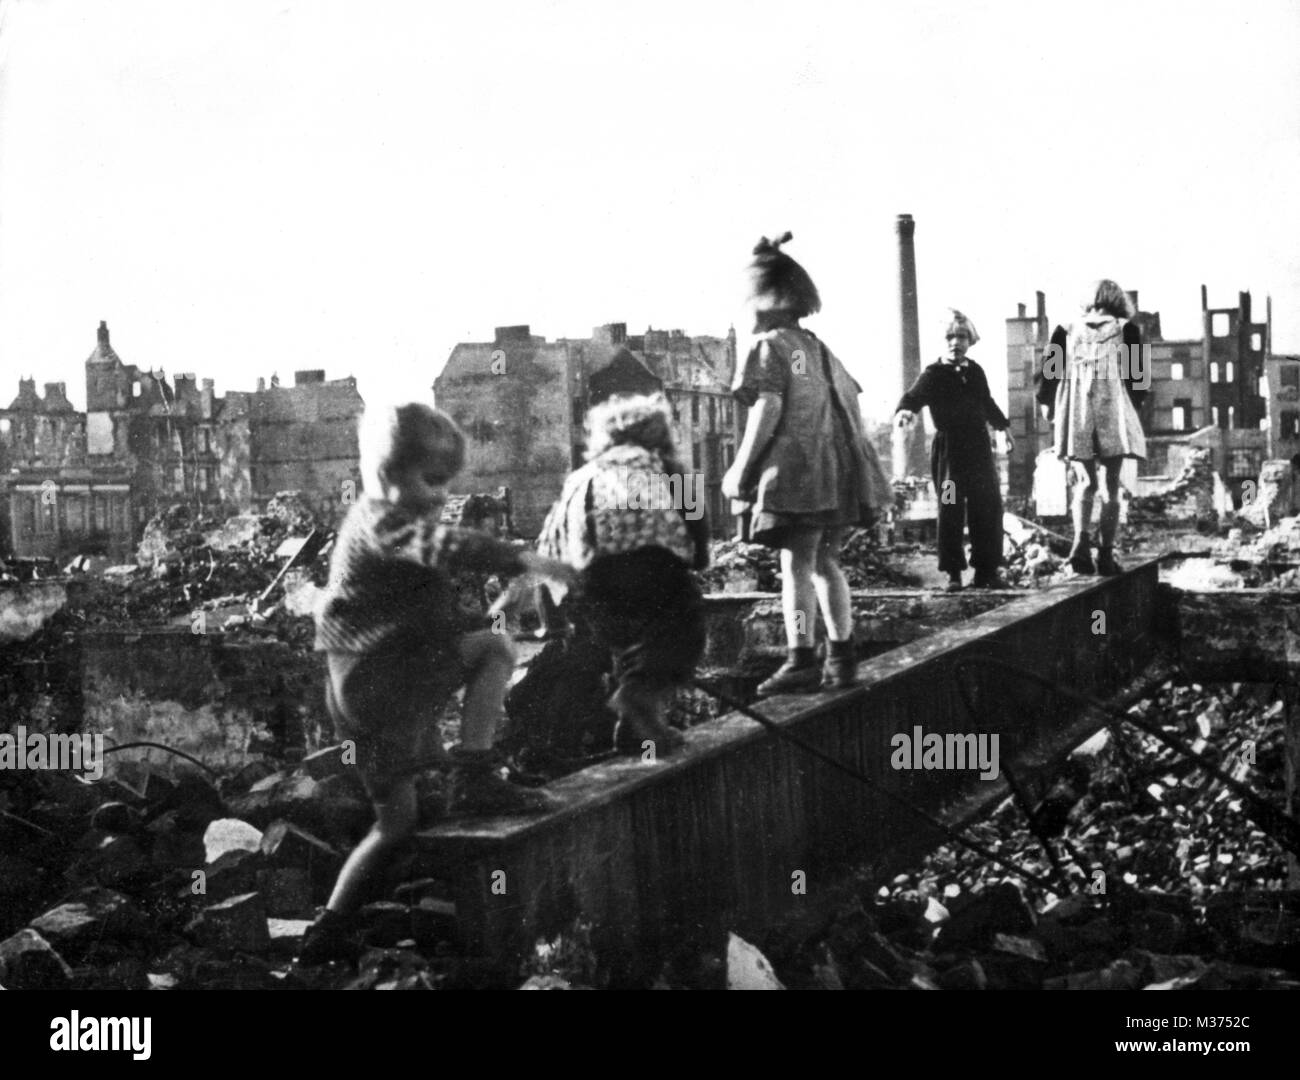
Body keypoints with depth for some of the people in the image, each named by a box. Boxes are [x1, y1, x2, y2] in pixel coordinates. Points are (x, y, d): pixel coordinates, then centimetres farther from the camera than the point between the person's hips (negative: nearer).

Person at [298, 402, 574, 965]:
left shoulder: (385, 525, 21)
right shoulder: (381, 523, -12)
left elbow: (430, 613, 33)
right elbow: (445, 546, -34)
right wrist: (525, 560, -41)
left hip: (374, 691, 10)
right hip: (374, 680, -10)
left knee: (397, 821, 14)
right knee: (495, 647, -18)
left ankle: (328, 933, 19)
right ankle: (474, 780, -19)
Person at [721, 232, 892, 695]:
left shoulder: (769, 346, -4)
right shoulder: (818, 348, 20)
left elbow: (769, 406, -14)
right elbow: (852, 404, 18)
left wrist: (740, 469, -11)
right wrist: (852, 458, 24)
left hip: (796, 471, -8)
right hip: (837, 471, 8)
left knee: (796, 562, -7)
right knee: (825, 562, 14)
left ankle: (801, 661, -10)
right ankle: (842, 658, 15)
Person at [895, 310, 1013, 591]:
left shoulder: (976, 372, 11)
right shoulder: (934, 374, -4)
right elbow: (913, 396, -18)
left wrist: (1004, 427, 32)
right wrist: (905, 411, -40)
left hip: (978, 448, 4)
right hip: (948, 449, -4)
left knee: (988, 509, 3)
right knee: (950, 512, -3)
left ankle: (986, 571, 11)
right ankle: (953, 573, 4)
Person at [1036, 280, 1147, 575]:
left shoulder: (1068, 331, 6)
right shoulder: (1126, 330, 2)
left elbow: (1049, 369, 5)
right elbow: (1137, 375, 2)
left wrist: (1047, 403, 19)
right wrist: (1134, 404, 17)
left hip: (1076, 418, 2)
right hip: (1114, 417, -2)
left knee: (1085, 484, 10)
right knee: (1111, 486, 6)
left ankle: (1081, 540, -13)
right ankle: (1106, 553, 2)